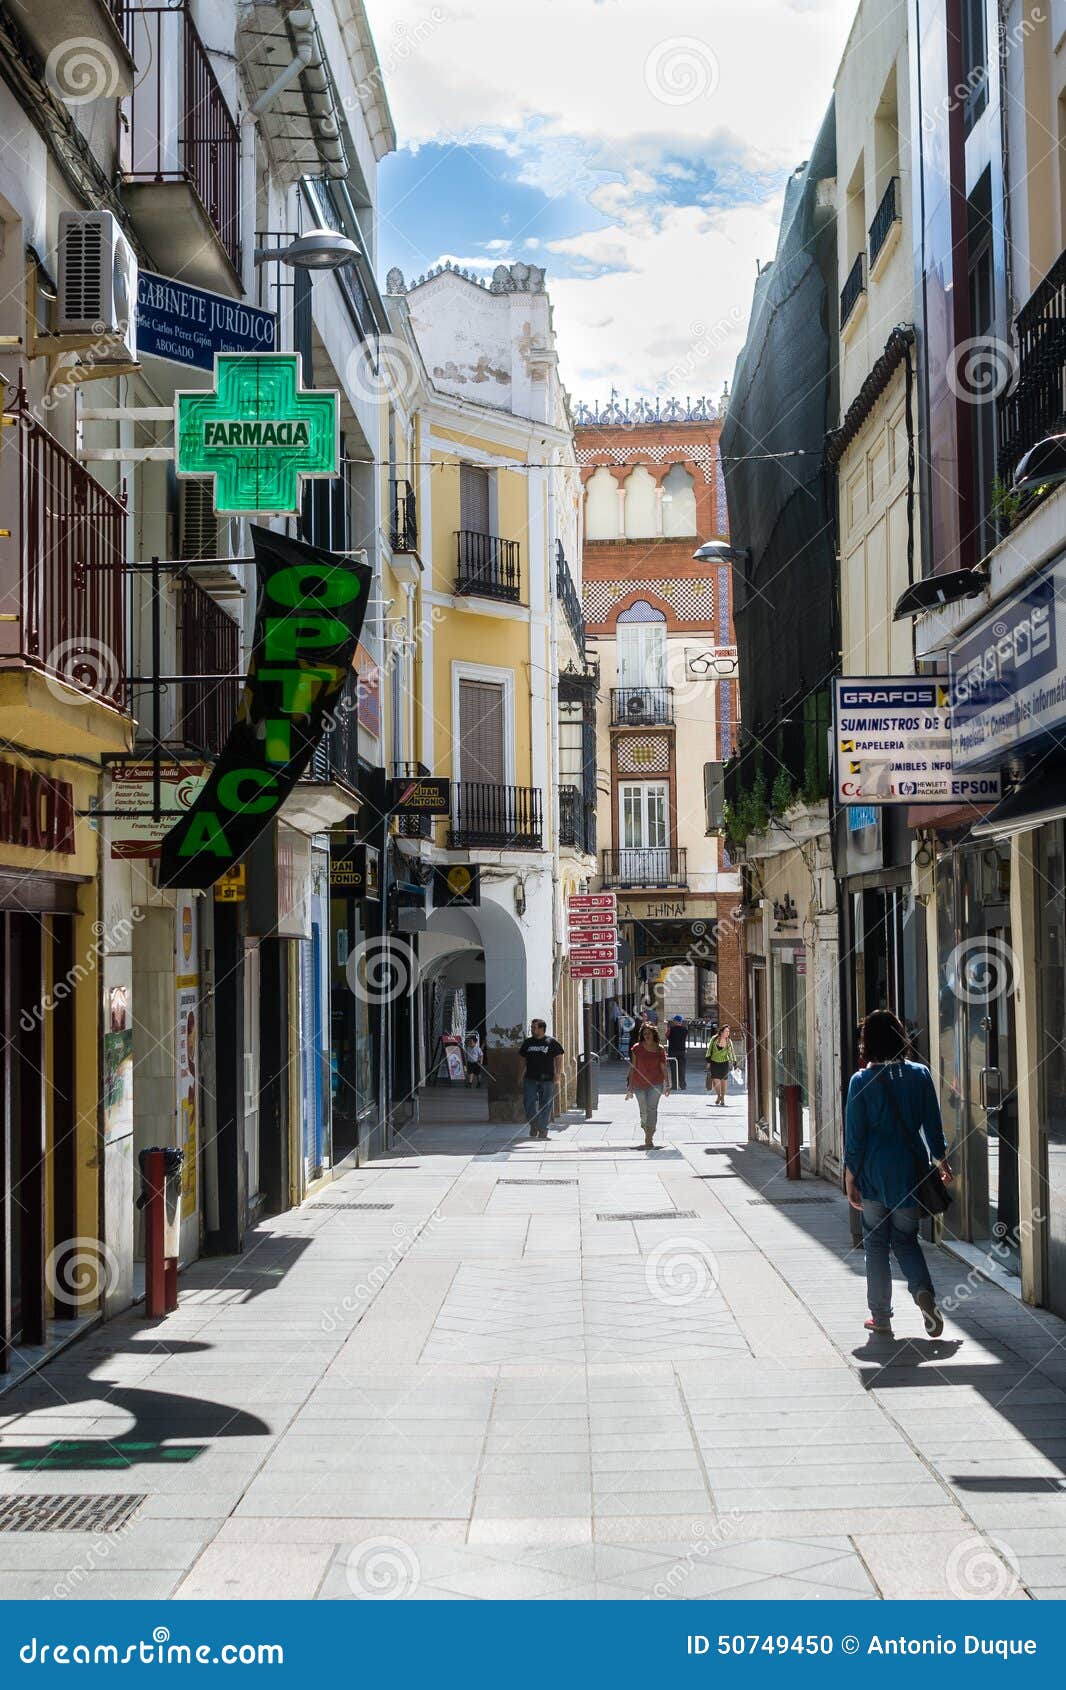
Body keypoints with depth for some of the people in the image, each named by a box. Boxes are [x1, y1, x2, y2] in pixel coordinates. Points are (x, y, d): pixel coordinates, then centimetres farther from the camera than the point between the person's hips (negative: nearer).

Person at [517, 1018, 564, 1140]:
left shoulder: (552, 1042, 1)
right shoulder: (527, 1042, 11)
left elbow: (559, 1058, 1)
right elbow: (522, 1060, 16)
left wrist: (558, 1074, -9)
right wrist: (520, 1076, 11)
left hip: (547, 1079, -2)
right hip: (530, 1079, 3)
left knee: (545, 1105, 1)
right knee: (529, 1103, -4)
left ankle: (542, 1129, 11)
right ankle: (533, 1125, 15)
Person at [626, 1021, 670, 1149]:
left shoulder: (659, 1049, 1)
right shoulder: (637, 1048, 1)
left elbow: (664, 1068, 4)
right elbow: (632, 1067, 3)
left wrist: (667, 1085, 1)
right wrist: (630, 1086, 3)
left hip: (655, 1083, -1)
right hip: (639, 1084, 1)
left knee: (652, 1109, -14)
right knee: (643, 1111, 9)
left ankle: (649, 1138, -16)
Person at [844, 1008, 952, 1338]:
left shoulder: (862, 1081, -9)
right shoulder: (920, 1075, -2)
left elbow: (854, 1135, -7)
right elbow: (932, 1125, 4)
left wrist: (850, 1178, 0)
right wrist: (941, 1159, 19)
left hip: (874, 1171, -2)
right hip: (911, 1169, 2)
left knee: (876, 1242, 10)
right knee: (905, 1238, 14)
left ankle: (881, 1317, 12)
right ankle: (924, 1291, -12)